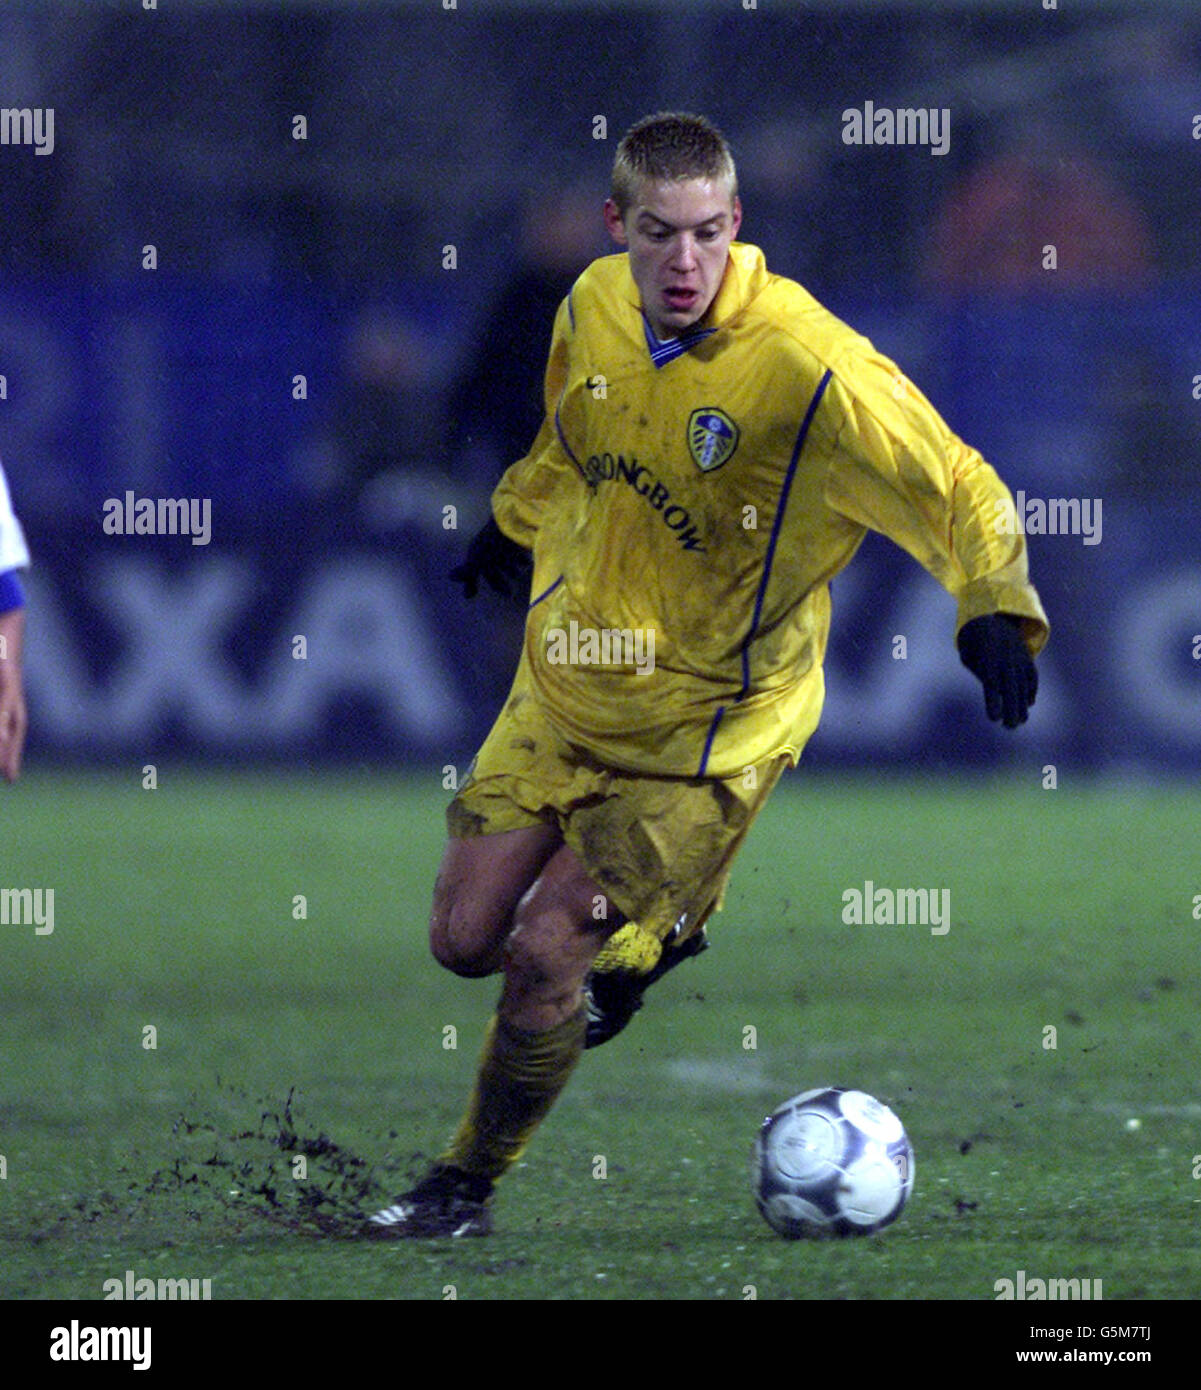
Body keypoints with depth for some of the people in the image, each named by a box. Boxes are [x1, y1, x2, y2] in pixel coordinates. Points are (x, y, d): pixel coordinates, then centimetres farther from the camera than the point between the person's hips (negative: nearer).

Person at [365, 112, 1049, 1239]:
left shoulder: (811, 370, -26)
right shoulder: (595, 307, -6)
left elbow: (955, 490, -17)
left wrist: (996, 605, -34)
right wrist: (516, 519, 33)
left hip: (706, 725, -6)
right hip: (563, 687, 6)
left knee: (545, 954, -11)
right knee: (464, 937, 5)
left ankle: (468, 1188, 11)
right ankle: (655, 920, 36)